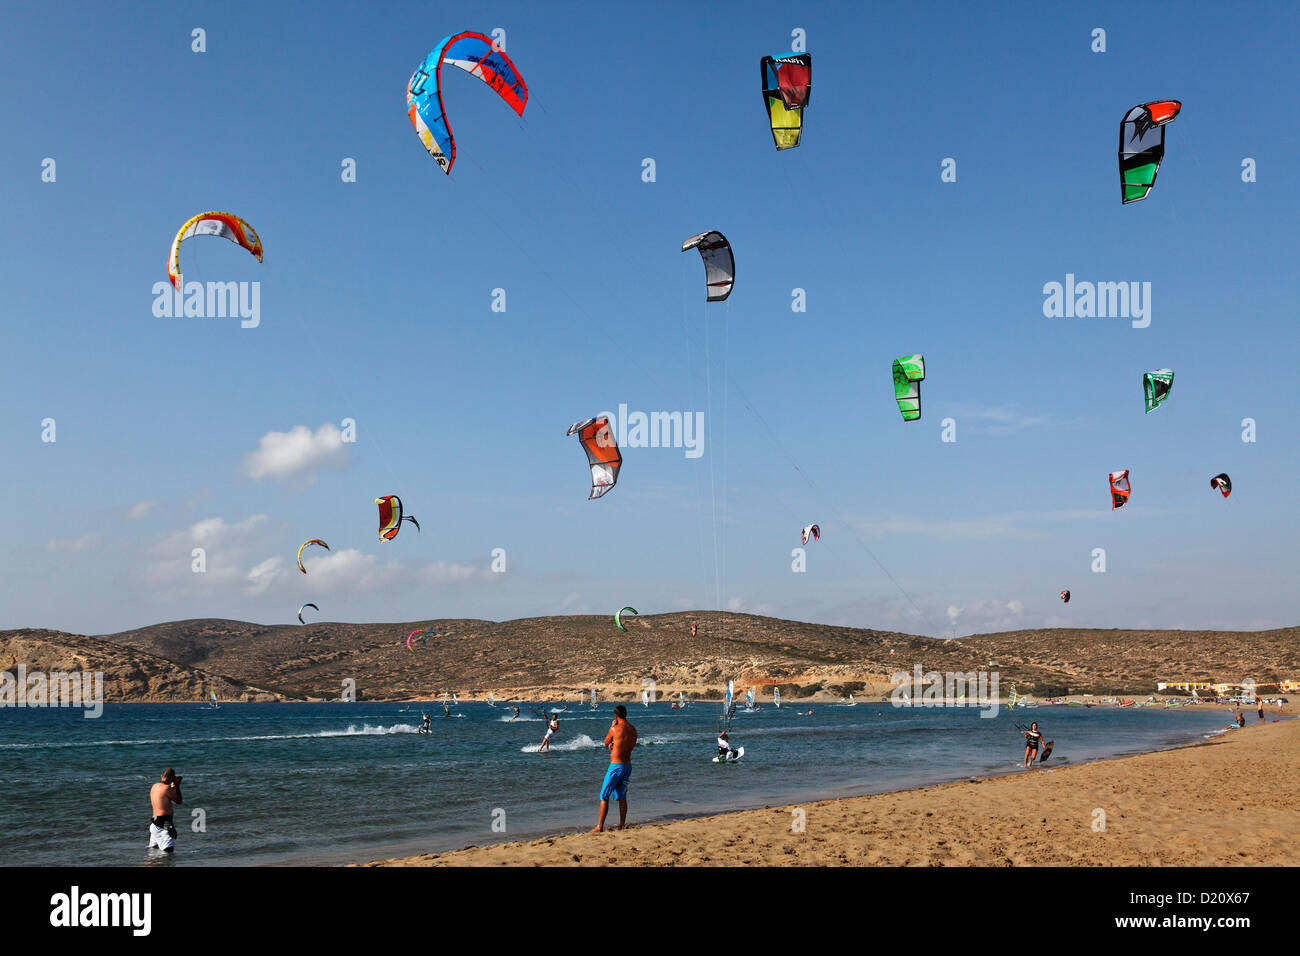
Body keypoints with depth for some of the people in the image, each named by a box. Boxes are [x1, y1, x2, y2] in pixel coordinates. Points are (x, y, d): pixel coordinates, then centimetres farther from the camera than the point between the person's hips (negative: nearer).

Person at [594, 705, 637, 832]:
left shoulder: (615, 729, -15)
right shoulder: (633, 729, 6)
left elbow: (606, 743, 2)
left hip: (616, 766, -7)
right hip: (628, 765, 7)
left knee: (604, 796, 1)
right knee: (622, 797, 15)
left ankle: (599, 826, 0)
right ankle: (622, 825, 15)